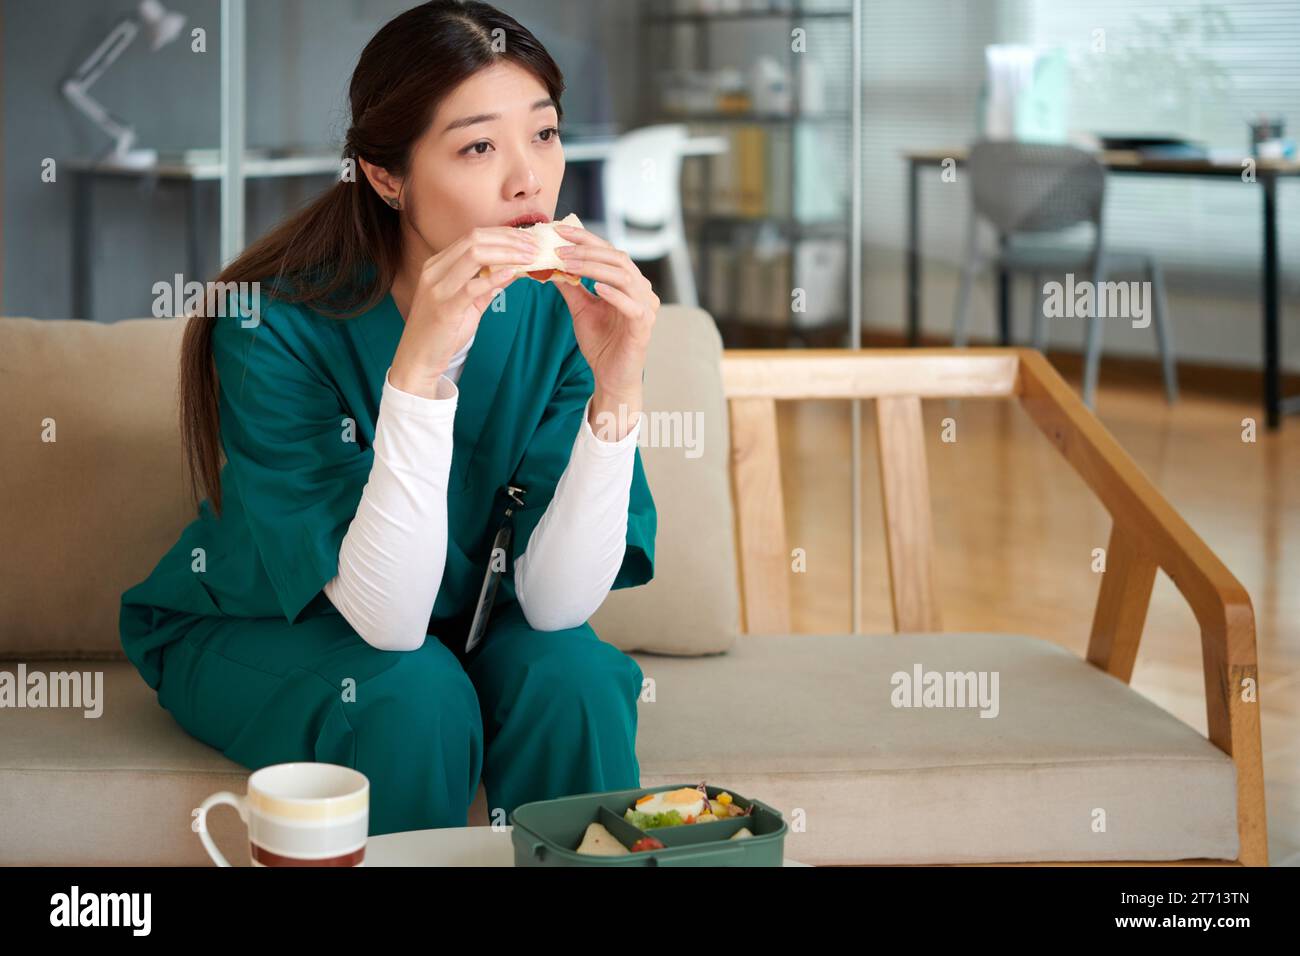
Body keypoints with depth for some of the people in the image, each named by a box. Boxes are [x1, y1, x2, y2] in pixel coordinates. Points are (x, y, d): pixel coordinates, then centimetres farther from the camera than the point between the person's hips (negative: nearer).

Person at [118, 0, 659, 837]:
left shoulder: (568, 305, -19)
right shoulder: (282, 324, -27)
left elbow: (554, 602, -22)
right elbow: (385, 621, -31)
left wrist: (618, 388, -35)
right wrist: (419, 368, -42)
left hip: (469, 617, 3)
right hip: (255, 631, -2)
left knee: (571, 675, -26)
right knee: (413, 698, -31)